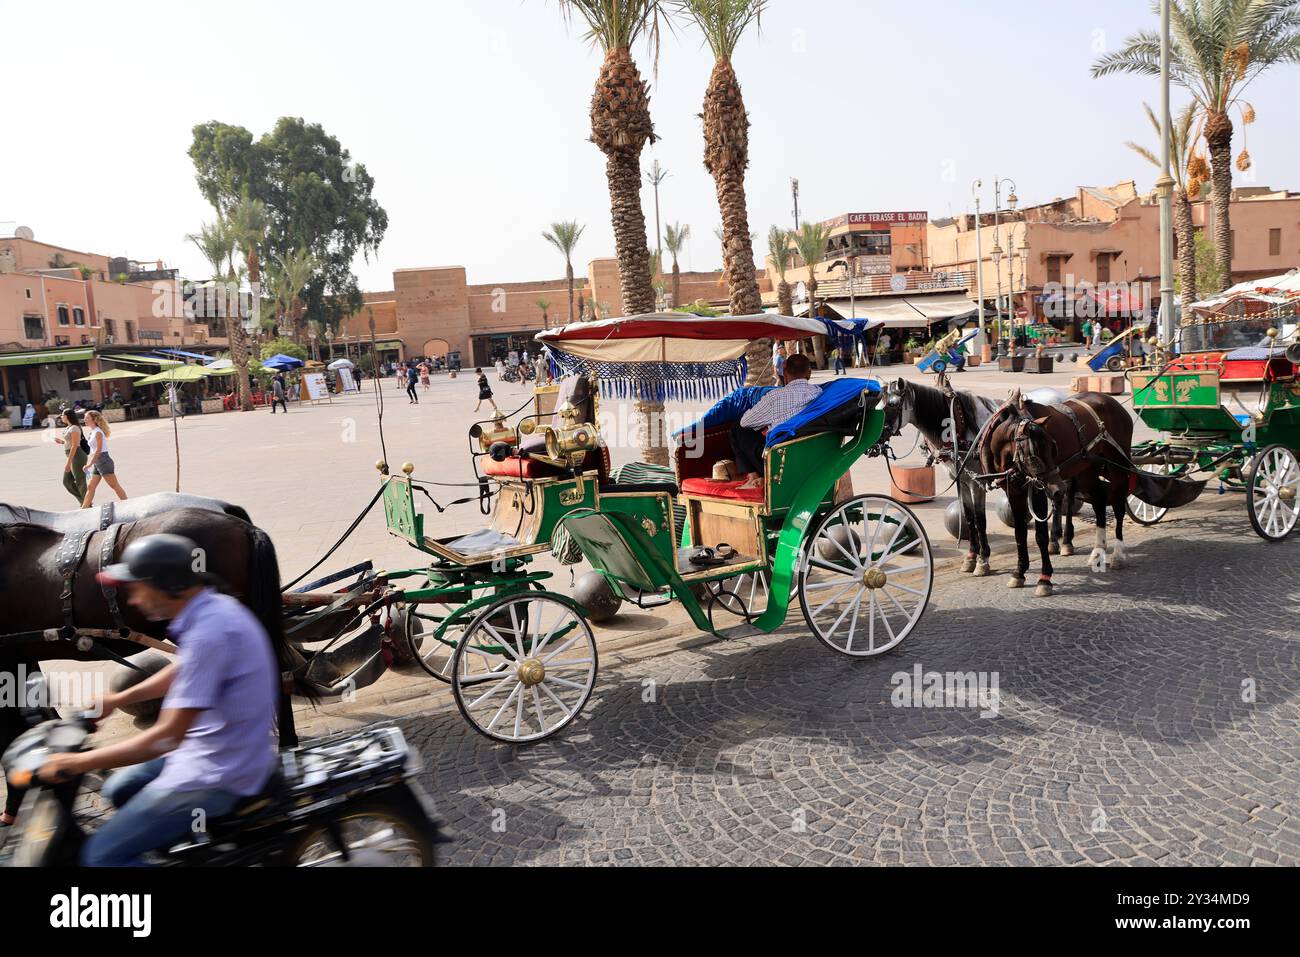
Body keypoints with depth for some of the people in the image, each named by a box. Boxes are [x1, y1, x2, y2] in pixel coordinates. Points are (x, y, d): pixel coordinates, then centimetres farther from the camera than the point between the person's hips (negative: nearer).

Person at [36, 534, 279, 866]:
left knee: (102, 856, -4)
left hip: (217, 776, -10)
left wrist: (79, 762, -17)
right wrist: (118, 699, 28)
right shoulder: (213, 607, 2)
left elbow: (167, 737, -27)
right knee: (118, 791, 26)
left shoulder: (207, 633, -28)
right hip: (221, 751, 10)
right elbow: (182, 672, 23)